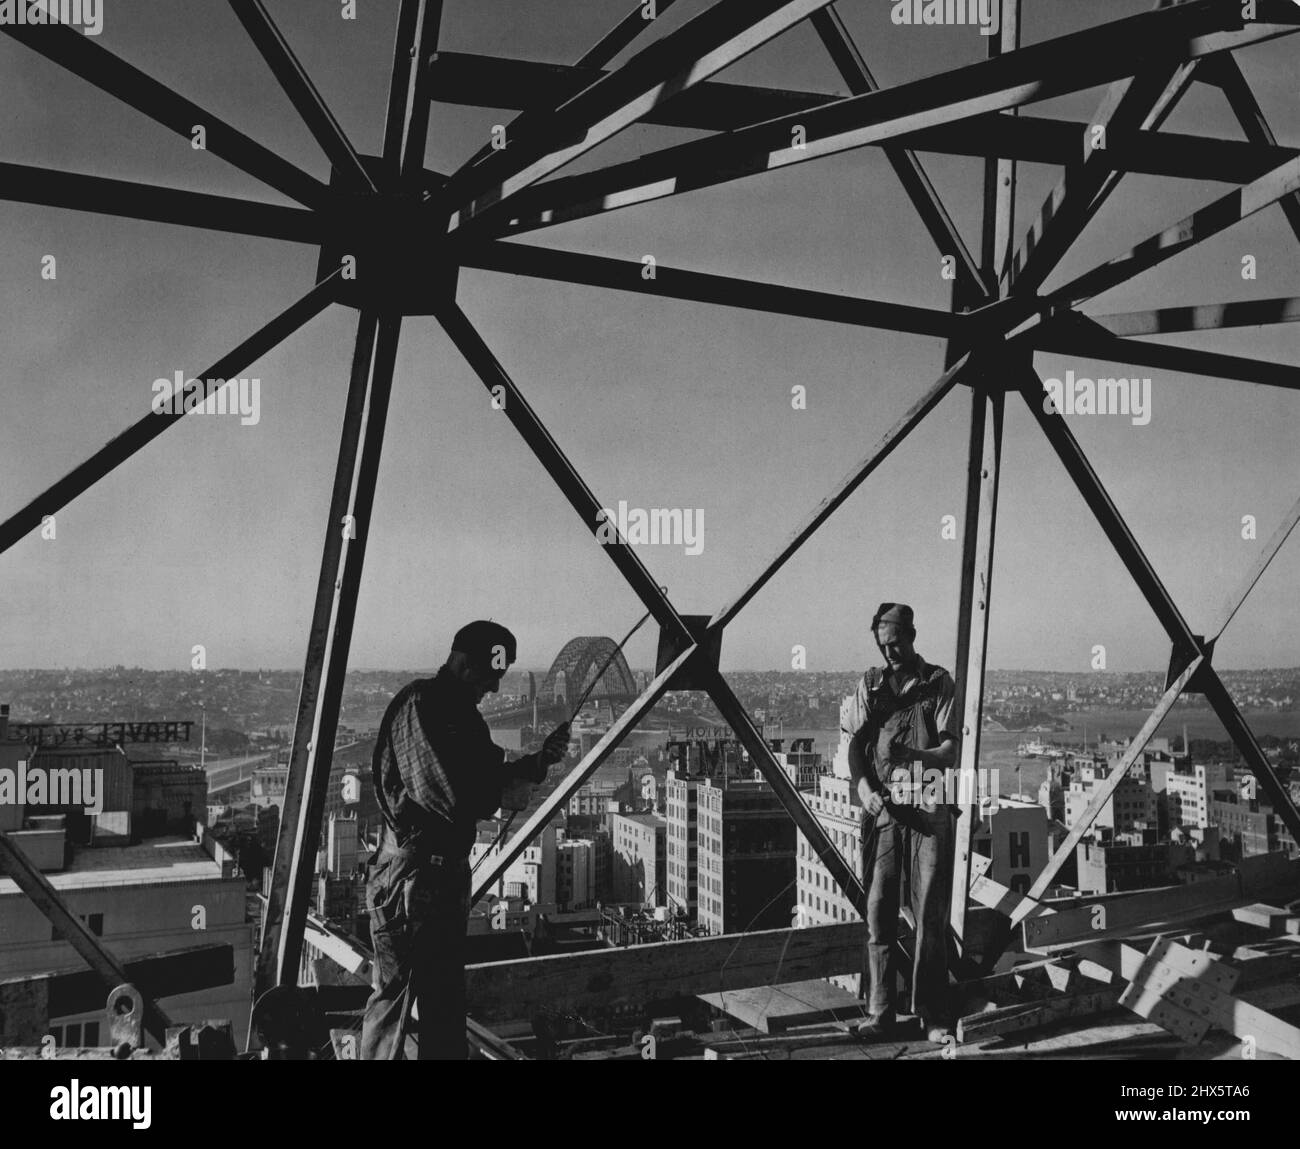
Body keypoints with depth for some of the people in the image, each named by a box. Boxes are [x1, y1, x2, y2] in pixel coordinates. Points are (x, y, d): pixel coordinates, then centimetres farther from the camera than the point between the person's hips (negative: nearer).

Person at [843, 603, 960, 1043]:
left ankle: (933, 1015, 5)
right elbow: (854, 744, 7)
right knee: (878, 908, 0)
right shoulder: (870, 683, 11)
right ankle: (879, 1012, 5)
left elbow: (949, 751, -2)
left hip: (929, 808, -2)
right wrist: (865, 788, -10)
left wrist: (911, 754, -22)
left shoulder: (939, 682, 5)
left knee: (931, 914, -2)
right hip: (881, 807, 2)